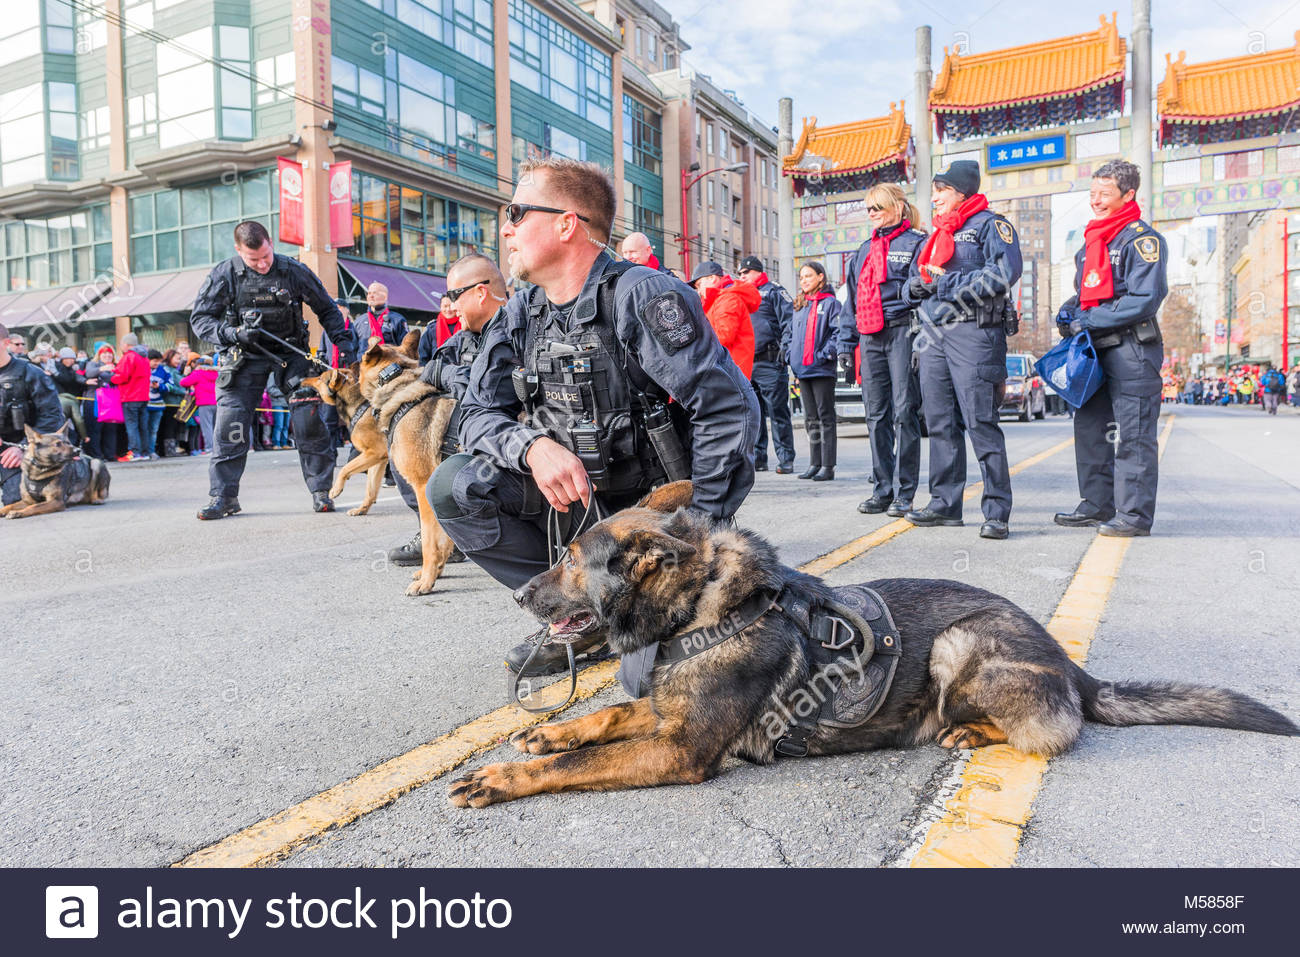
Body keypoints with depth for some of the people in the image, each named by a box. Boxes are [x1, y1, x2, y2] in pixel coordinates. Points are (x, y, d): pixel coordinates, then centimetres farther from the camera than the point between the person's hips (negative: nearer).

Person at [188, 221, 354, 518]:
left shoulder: (294, 270, -8)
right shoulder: (225, 275, -8)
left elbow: (326, 309, 5)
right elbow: (200, 318, -4)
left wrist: (343, 341, -6)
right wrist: (234, 333, -22)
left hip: (291, 353, 0)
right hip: (246, 356, 0)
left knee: (309, 420, -10)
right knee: (230, 424, -7)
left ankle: (321, 491, 1)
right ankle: (224, 496, 4)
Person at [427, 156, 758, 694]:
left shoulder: (642, 297, -17)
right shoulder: (522, 312, 4)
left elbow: (730, 409, -21)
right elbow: (479, 412, 2)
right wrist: (533, 446, -22)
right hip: (572, 502, 6)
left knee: (651, 675, -23)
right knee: (454, 485, -15)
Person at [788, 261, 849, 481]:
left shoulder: (830, 303, -2)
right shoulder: (799, 306, 18)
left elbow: (839, 332, -11)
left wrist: (825, 354, -18)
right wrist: (791, 356, 10)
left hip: (822, 370, -7)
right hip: (802, 370, 7)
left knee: (825, 417, -4)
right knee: (811, 419, 11)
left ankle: (828, 466, -2)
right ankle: (814, 464, 17)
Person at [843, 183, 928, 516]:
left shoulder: (916, 243, 1)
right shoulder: (864, 250, 20)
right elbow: (852, 298, 21)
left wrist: (920, 331, -15)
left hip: (902, 332, -6)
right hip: (870, 338, 6)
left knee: (904, 411, -5)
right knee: (877, 414, 6)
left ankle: (904, 494, 1)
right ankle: (882, 491, 13)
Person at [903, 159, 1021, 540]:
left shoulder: (990, 224, 1)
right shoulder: (936, 234, 24)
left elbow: (1004, 273, -15)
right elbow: (912, 285, 26)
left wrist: (946, 283, -12)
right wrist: (918, 284, 1)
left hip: (973, 332, -8)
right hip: (932, 334, 8)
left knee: (981, 422, -10)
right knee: (940, 423, 8)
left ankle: (997, 512, -6)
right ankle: (945, 504, 15)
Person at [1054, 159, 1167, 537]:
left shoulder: (1142, 239, -8)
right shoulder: (1092, 239, 18)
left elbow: (1144, 299, -17)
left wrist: (1089, 320, -17)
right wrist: (1070, 310, 5)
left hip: (1131, 348, -9)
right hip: (1095, 349, 9)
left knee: (1132, 433, -6)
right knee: (1090, 426, 11)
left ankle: (1135, 514, -1)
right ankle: (1097, 505, 22)